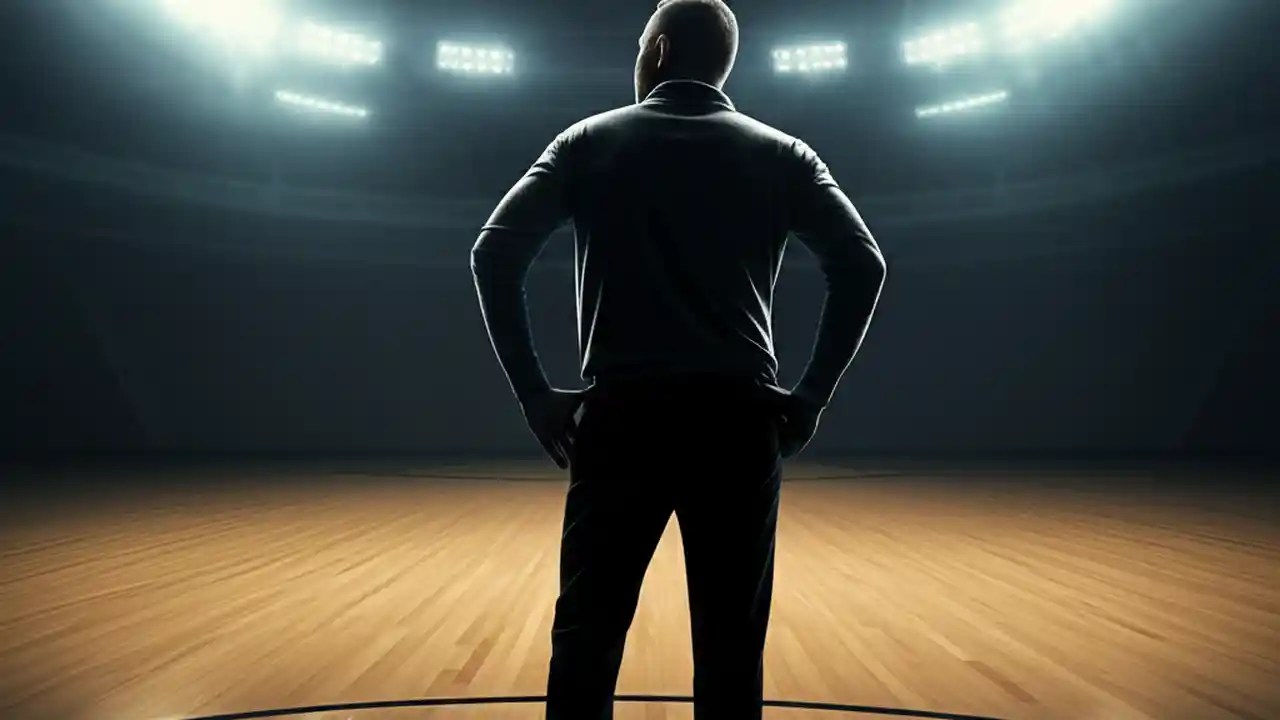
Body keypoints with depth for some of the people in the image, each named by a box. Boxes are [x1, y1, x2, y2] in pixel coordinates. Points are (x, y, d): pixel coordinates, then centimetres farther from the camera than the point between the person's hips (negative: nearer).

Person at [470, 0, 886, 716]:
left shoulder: (590, 141, 9)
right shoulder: (781, 152, 10)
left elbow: (495, 253, 1)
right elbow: (863, 264, 1)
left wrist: (536, 394, 1)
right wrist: (811, 397, 3)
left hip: (621, 415, 0)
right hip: (739, 419, 1)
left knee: (586, 642, 8)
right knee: (731, 651, 9)